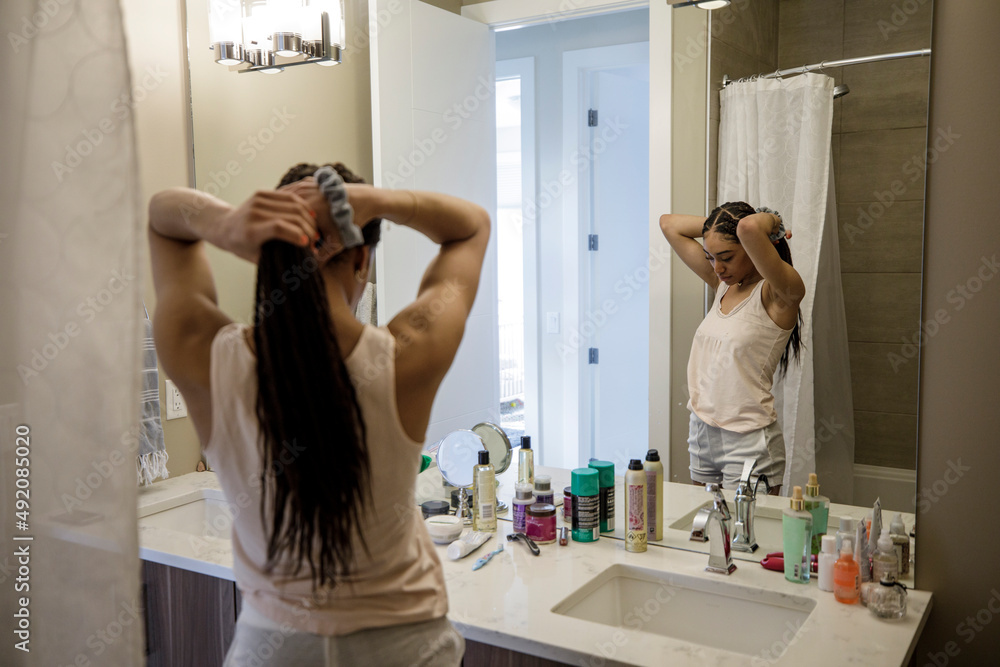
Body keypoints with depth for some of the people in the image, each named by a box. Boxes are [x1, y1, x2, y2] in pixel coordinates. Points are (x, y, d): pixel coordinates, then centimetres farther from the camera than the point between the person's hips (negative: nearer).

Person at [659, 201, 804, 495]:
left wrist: (770, 219, -11)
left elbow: (749, 228, -32)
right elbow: (669, 224, 13)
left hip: (748, 442, -7)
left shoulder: (780, 294, -14)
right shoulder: (723, 284, 8)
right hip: (702, 434, 7)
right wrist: (719, 221, 4)